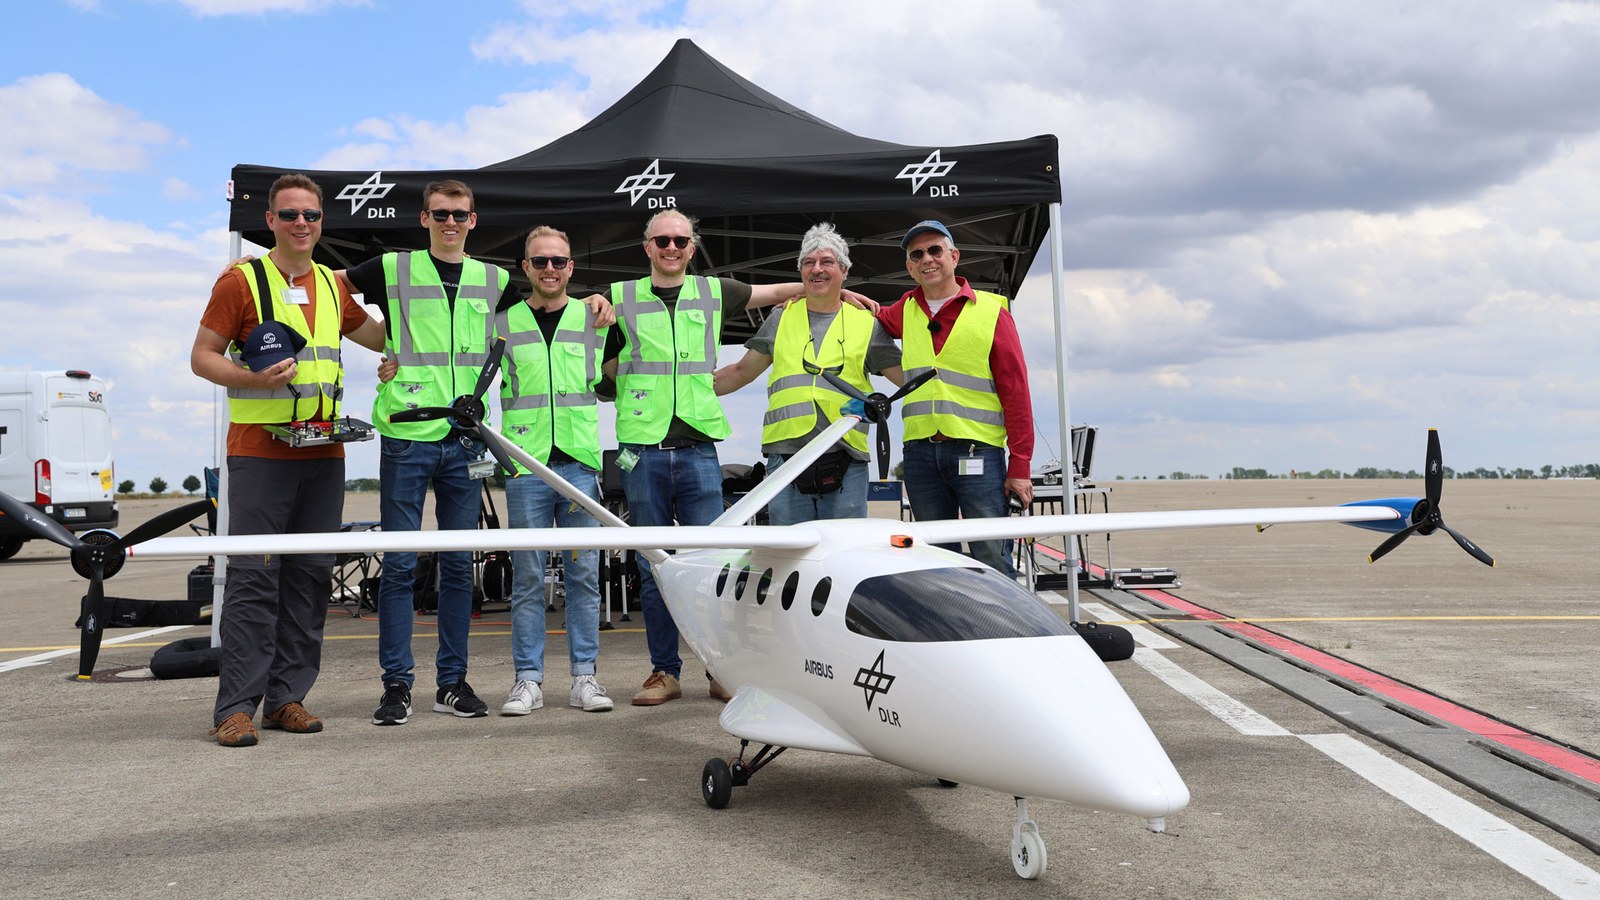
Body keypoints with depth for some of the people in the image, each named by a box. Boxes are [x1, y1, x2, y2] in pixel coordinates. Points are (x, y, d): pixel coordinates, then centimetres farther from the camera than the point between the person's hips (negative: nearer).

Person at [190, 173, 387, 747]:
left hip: (323, 452, 5)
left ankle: (287, 697, 13)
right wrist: (253, 378, -17)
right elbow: (202, 356, 0)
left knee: (312, 575, 6)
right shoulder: (242, 280, 1)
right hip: (259, 450, -5)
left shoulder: (333, 285, 16)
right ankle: (236, 706, -3)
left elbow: (379, 337, 32)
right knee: (254, 576, -8)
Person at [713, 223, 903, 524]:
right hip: (785, 460, 1)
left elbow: (911, 379, 14)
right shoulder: (781, 320, 15)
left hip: (845, 467, -1)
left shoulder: (866, 324, 11)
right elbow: (741, 373, 22)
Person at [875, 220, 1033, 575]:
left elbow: (1016, 392, 0)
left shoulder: (992, 310, 2)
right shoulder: (906, 310, 14)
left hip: (978, 453, -4)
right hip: (920, 451, 4)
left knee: (992, 560, -6)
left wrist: (1020, 466, -6)